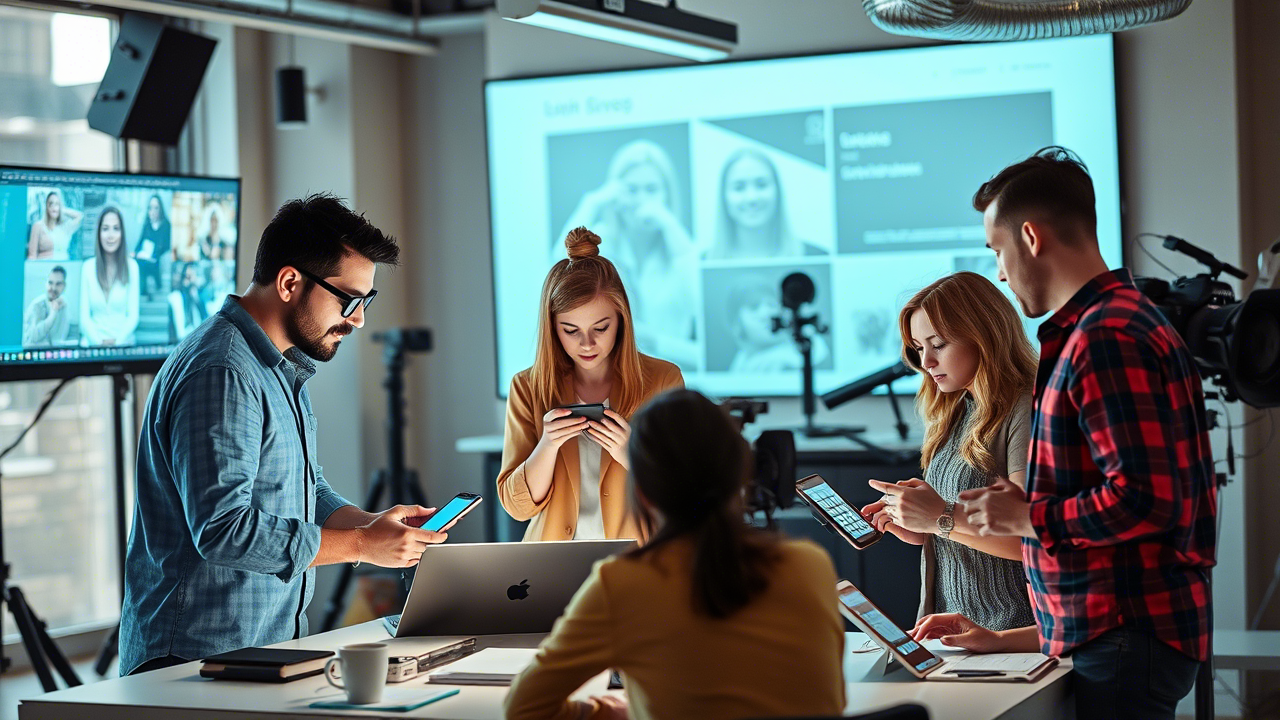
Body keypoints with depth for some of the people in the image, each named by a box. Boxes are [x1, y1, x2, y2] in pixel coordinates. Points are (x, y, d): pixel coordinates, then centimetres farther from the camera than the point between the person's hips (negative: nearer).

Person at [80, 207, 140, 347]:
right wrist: (99, 341, -12)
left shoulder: (131, 266, 3)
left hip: (123, 342, 0)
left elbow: (133, 315, 2)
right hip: (93, 344, 0)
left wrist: (117, 341, -13)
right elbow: (84, 317, 3)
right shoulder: (88, 267, 5)